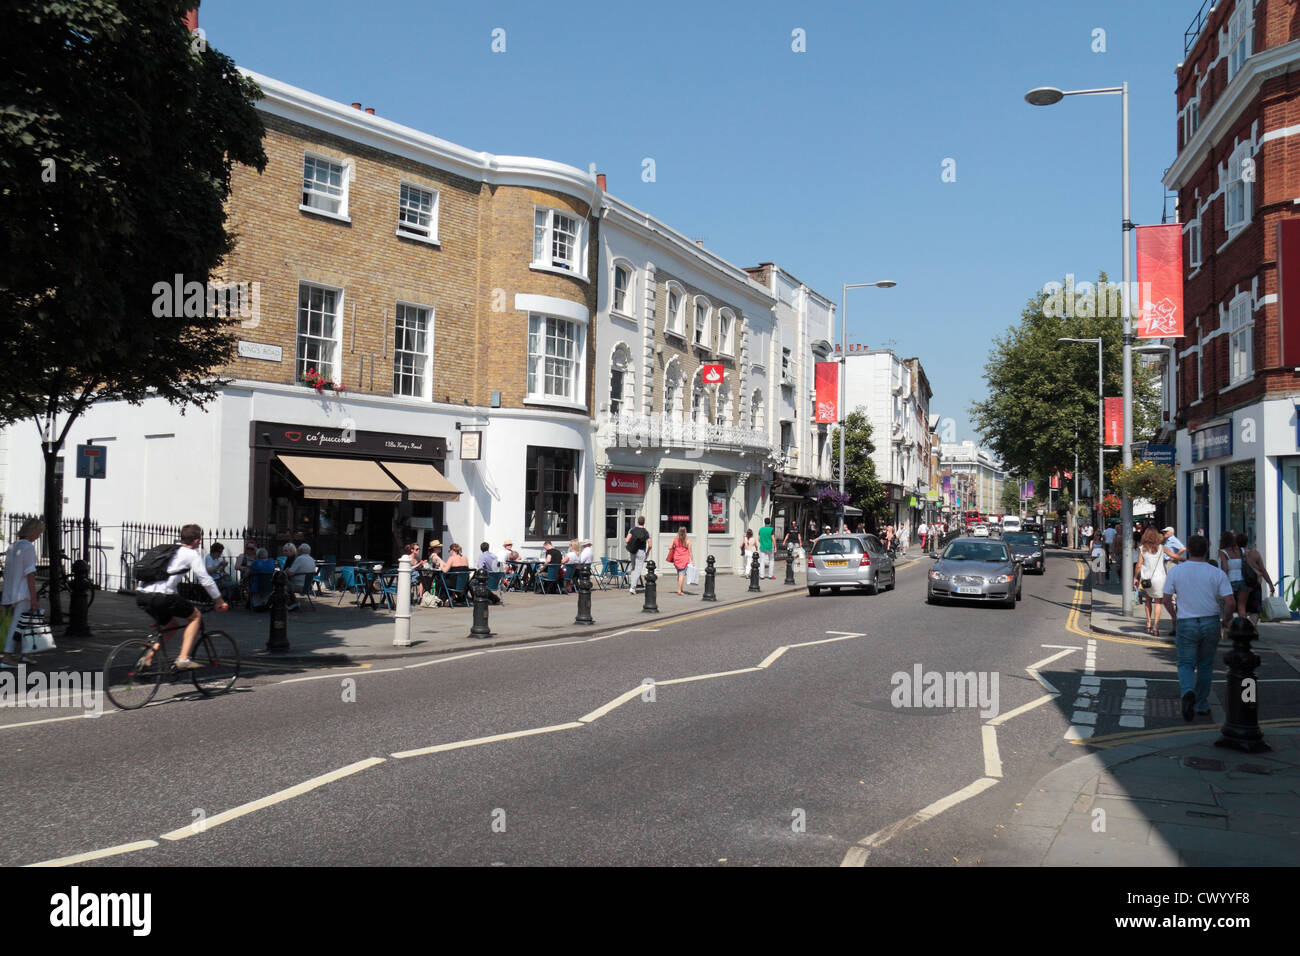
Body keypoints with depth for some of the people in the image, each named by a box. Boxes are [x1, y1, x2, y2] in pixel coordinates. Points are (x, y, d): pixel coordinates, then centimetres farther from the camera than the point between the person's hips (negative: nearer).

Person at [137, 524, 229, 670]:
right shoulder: (192, 554, 5)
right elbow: (206, 581, 3)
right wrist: (220, 602, 14)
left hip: (141, 594, 8)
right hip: (160, 596, -8)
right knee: (195, 616, 11)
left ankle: (148, 656, 13)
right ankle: (183, 659, 2)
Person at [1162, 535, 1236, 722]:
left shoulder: (1175, 571, -4)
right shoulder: (1217, 573, -5)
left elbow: (1167, 600, 0)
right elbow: (1230, 603, -9)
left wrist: (1175, 616, 19)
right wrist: (1225, 619, 10)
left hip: (1186, 624, -1)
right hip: (1211, 622, 1)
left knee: (1186, 664, 6)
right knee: (1205, 664, 17)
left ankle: (1188, 691, -24)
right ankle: (1201, 704, 24)